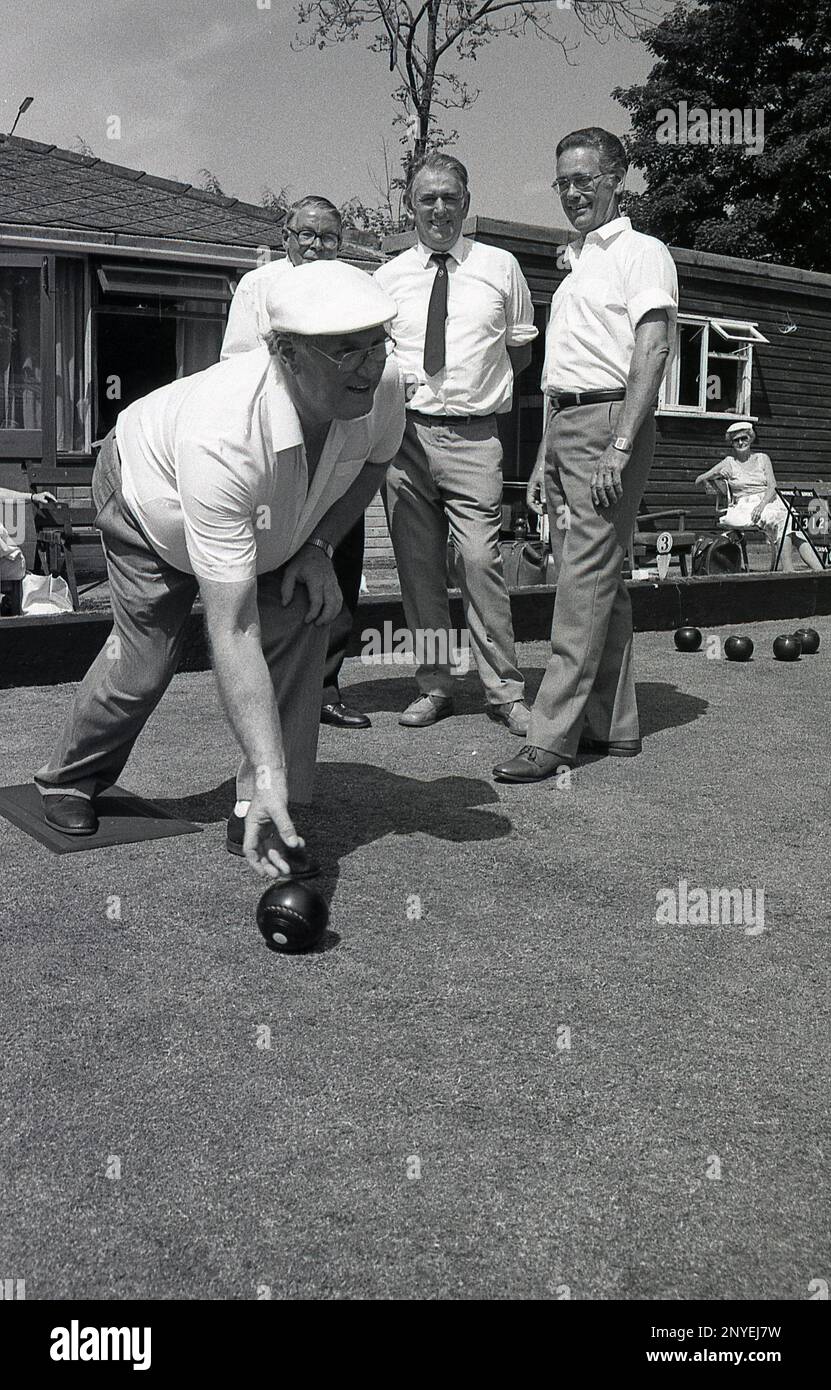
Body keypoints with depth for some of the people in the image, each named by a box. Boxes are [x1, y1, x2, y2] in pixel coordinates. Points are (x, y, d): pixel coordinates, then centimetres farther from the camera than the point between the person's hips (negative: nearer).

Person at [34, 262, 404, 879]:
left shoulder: (383, 383, -31)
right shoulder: (222, 435, -48)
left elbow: (374, 462, -2)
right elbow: (232, 633, -48)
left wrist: (319, 546, -16)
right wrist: (268, 771, -51)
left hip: (275, 520, 5)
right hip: (151, 496, -4)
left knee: (299, 623, -16)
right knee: (145, 659, -2)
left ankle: (258, 818, -5)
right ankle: (70, 779, 31)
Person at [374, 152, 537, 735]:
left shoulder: (501, 266, 10)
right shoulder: (388, 277, 12)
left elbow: (521, 357, 20)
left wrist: (517, 346, 0)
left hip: (473, 435, -2)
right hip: (406, 431, 2)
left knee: (481, 562, -12)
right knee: (418, 565, 4)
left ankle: (505, 689, -2)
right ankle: (435, 685, 15)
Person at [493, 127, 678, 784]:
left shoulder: (642, 252, -2)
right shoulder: (577, 262, 23)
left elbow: (652, 352, -14)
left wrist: (620, 447, -24)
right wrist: (544, 457, 18)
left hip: (610, 418, -9)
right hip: (564, 424, 9)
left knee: (586, 578, -11)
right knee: (598, 580, 9)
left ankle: (552, 737, -12)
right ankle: (614, 725, 15)